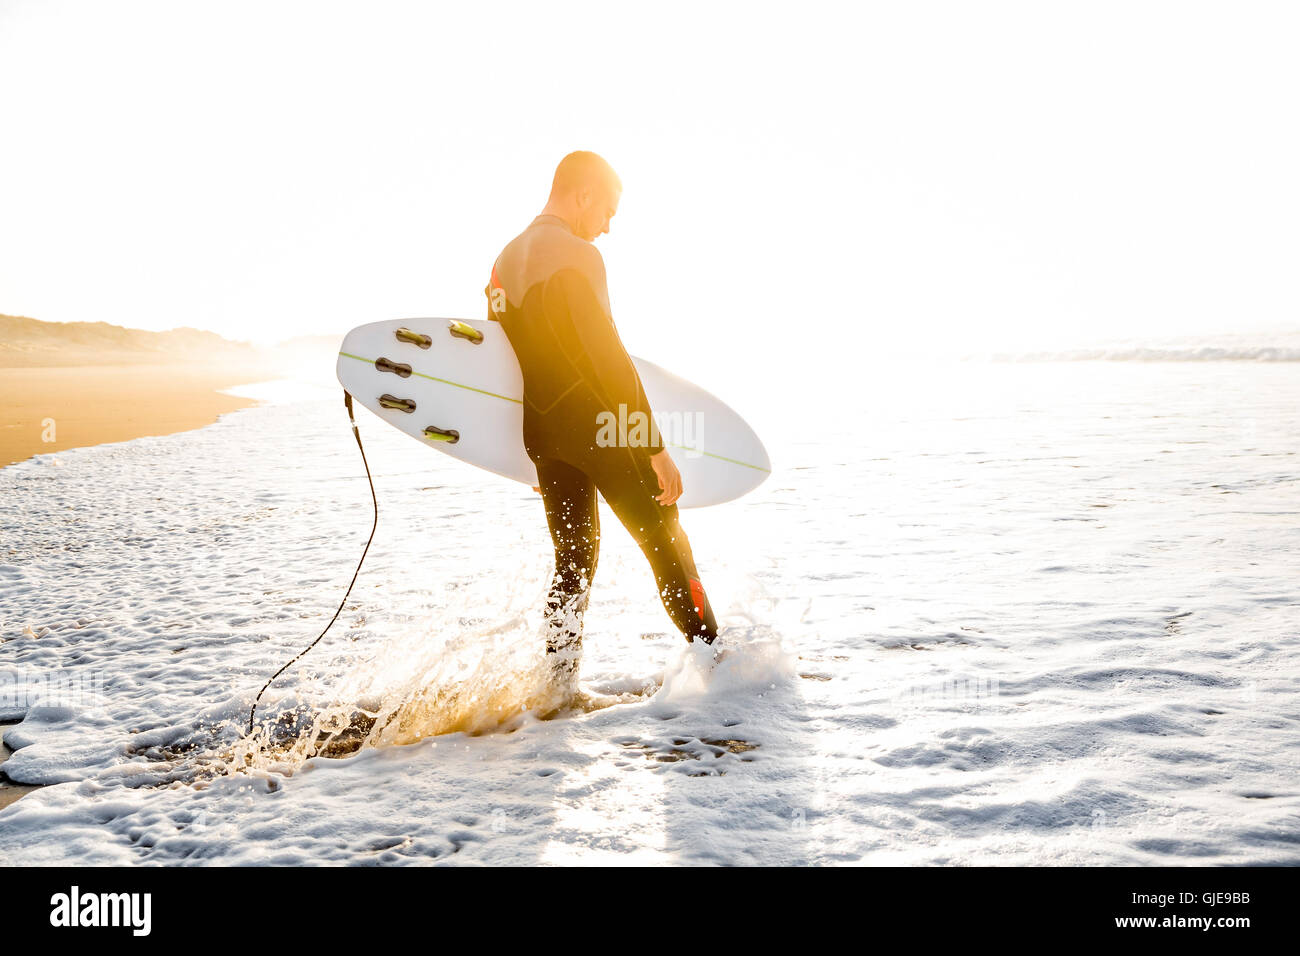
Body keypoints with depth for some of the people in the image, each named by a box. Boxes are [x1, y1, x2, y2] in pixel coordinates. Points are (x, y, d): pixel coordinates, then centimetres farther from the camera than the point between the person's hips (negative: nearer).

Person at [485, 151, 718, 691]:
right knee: (665, 542, 5)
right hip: (598, 427, -8)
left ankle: (560, 686, 16)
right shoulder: (576, 256, -14)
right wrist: (656, 448, -18)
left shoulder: (505, 260, 14)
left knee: (574, 557, 16)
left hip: (541, 433, 8)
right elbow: (609, 358, -21)